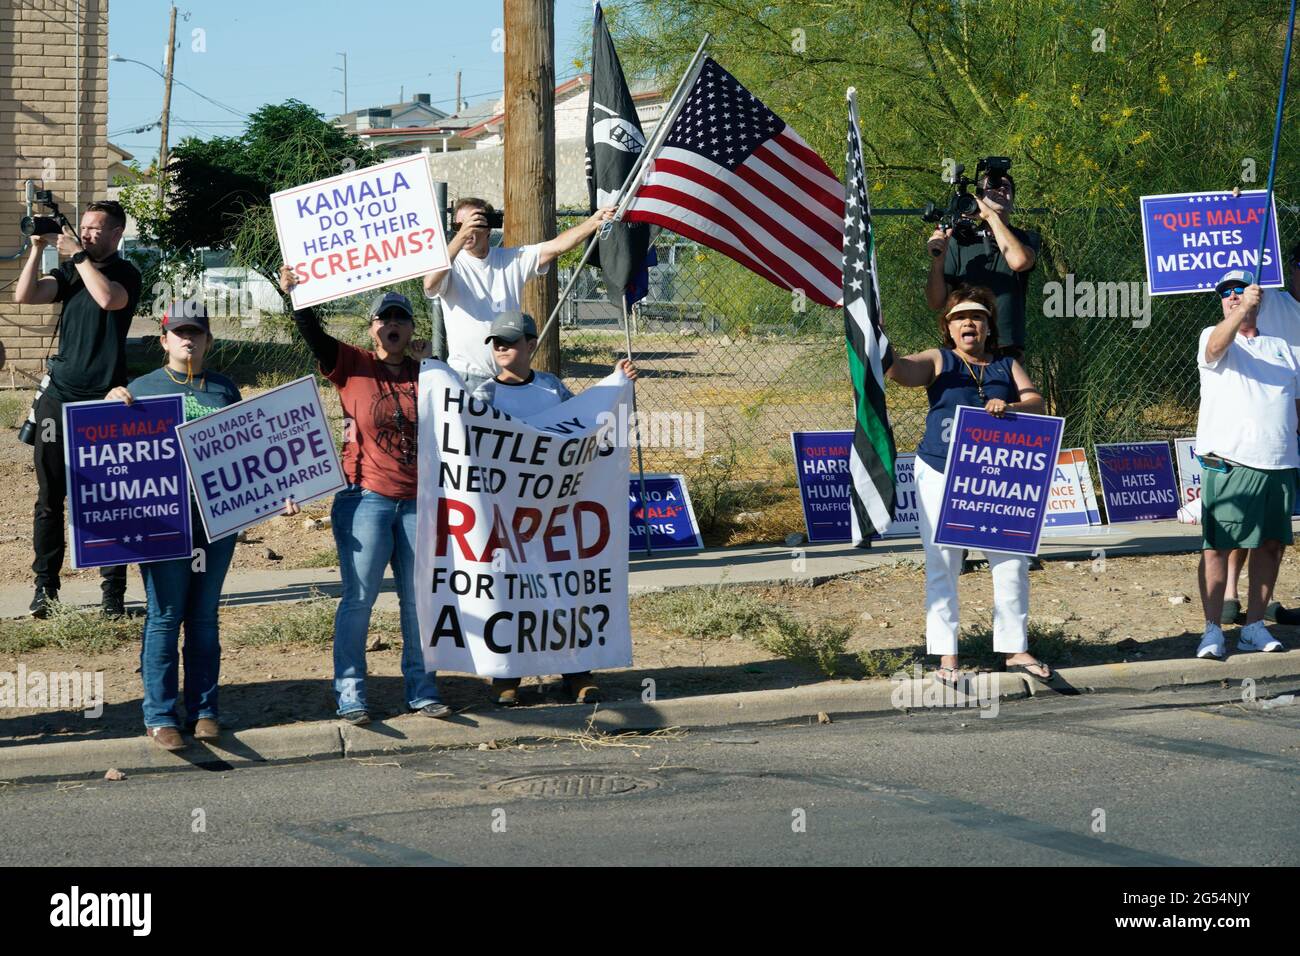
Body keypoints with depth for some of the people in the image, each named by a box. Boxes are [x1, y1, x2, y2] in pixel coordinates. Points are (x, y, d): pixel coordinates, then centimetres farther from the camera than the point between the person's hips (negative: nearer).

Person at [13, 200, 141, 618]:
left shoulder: (125, 273, -1)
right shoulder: (70, 271, 12)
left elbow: (109, 298, -23)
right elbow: (24, 296, 0)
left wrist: (78, 255, -17)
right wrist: (37, 249, -6)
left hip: (104, 399, -5)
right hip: (60, 395, 5)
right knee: (50, 494, 5)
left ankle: (114, 590, 3)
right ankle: (45, 585, 11)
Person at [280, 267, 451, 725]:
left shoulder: (424, 373, 10)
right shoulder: (353, 366, 0)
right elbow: (313, 335, -15)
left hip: (417, 502, 3)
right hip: (365, 498, -3)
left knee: (419, 600, 7)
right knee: (359, 598, -3)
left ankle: (420, 688, 16)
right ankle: (350, 692, 3)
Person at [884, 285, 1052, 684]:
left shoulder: (1007, 366, 12)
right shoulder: (938, 362, 2)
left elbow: (1037, 401, 0)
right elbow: (899, 370, -16)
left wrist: (1011, 407, -21)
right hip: (941, 475, -3)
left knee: (1012, 562, 5)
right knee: (942, 566, -2)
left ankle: (1015, 648, 18)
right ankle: (946, 657, 2)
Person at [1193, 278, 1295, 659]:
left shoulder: (1283, 349, 20)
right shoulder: (1213, 337, 5)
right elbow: (1217, 345, -20)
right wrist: (1243, 309, -37)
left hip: (1279, 465, 5)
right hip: (1228, 463, -5)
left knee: (1271, 544, 6)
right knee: (1217, 545, -7)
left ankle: (1254, 627, 15)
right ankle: (1213, 630, -6)